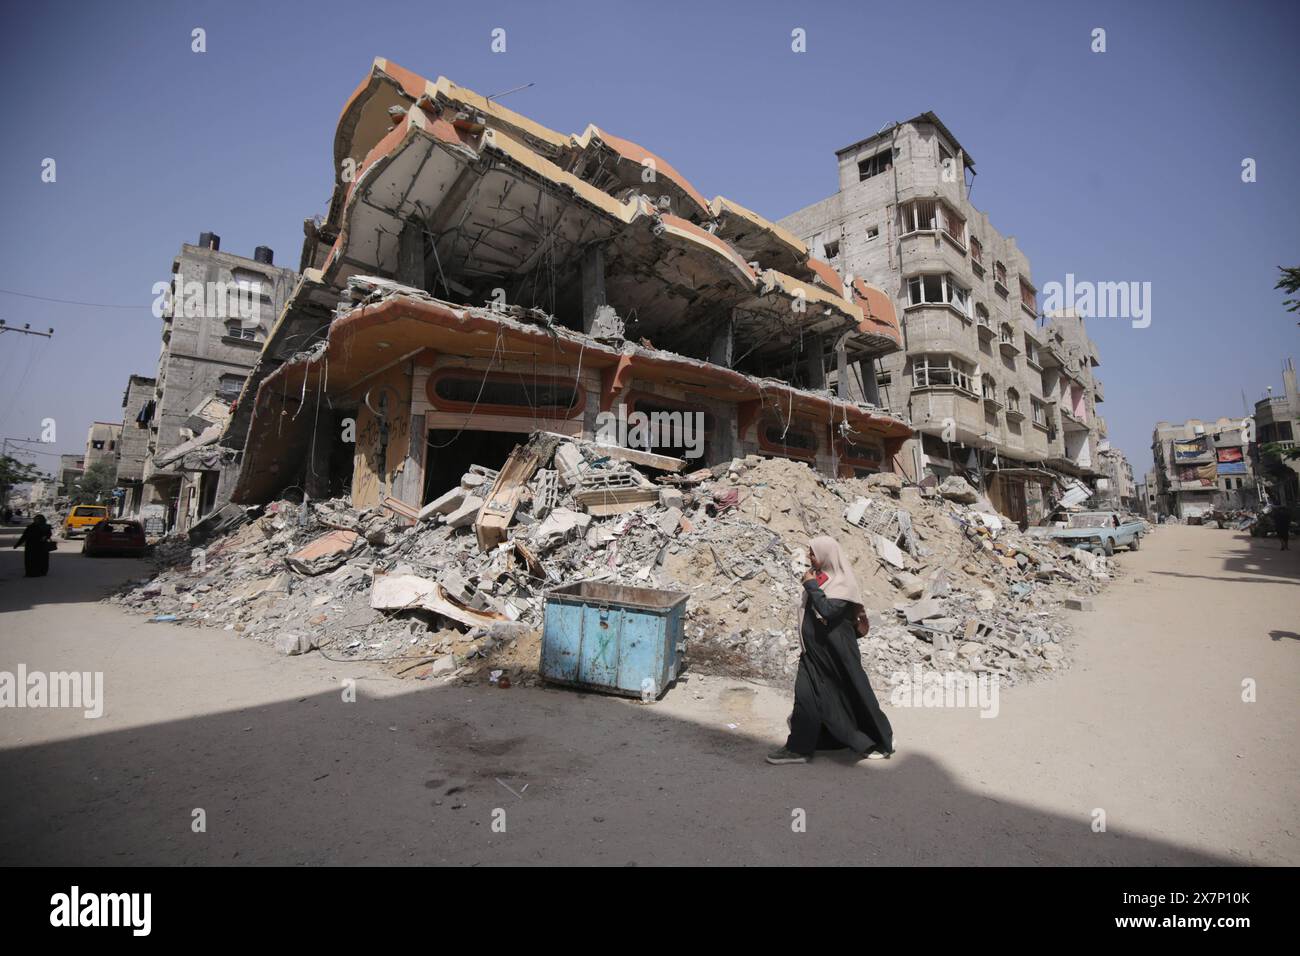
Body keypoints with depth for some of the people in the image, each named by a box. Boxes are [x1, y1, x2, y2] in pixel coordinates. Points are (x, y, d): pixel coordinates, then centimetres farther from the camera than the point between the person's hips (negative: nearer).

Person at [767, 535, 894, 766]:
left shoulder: (843, 583, -16)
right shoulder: (818, 576, 7)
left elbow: (828, 610, -29)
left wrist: (811, 586, -22)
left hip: (836, 651, -8)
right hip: (814, 649, 8)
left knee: (852, 693, 6)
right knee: (806, 696, 7)